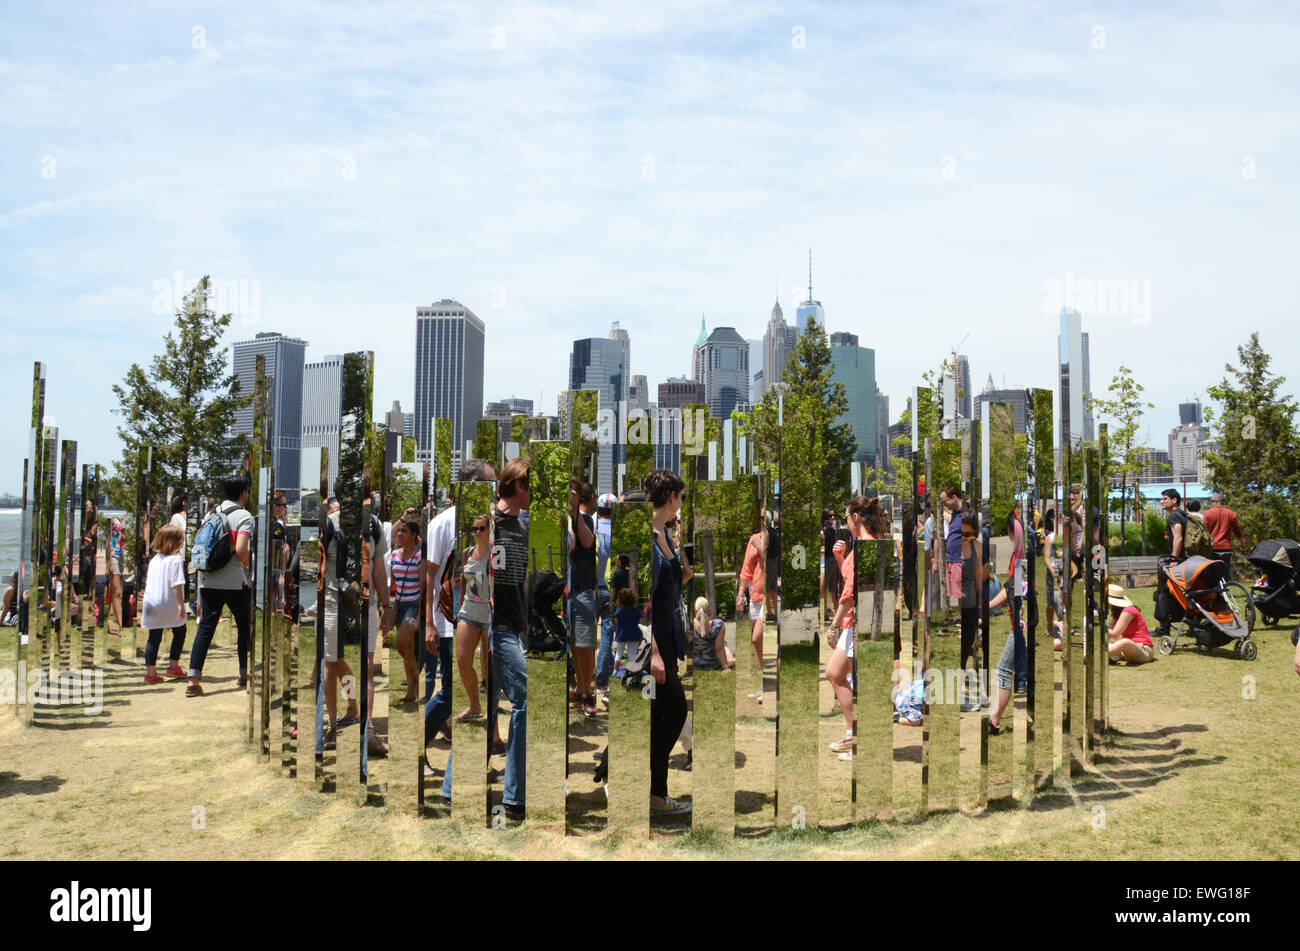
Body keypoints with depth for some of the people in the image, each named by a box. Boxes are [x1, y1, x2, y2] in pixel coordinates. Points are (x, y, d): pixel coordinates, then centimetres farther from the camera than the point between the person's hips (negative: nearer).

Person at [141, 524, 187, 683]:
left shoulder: (155, 559, 9)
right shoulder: (176, 559, -13)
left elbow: (148, 582, 17)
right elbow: (177, 585, -20)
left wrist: (143, 602, 26)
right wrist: (181, 604, -18)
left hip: (152, 604, 6)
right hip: (169, 606, -5)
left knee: (154, 637, 8)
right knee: (180, 632, 15)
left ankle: (150, 672, 6)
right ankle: (173, 666, 18)